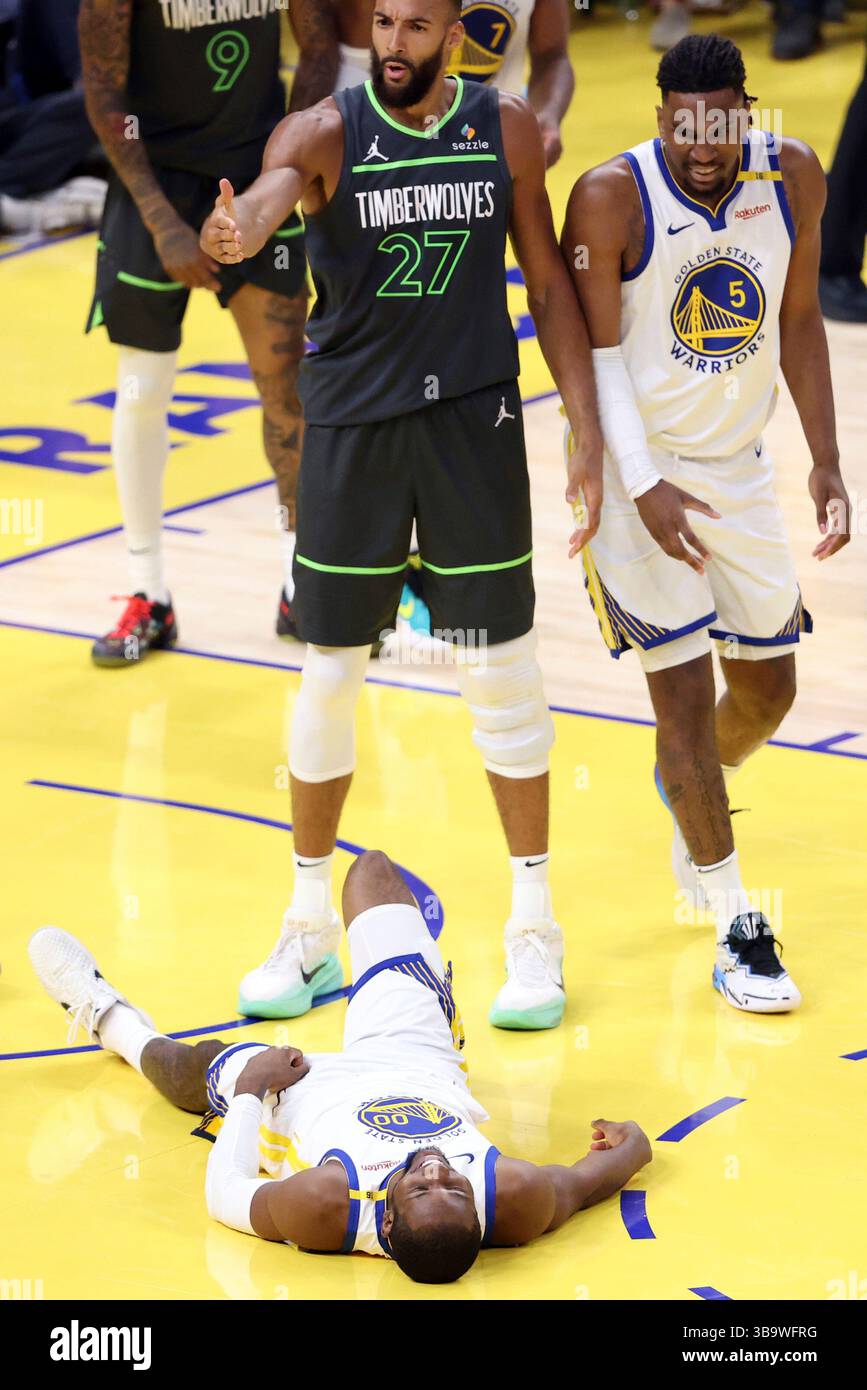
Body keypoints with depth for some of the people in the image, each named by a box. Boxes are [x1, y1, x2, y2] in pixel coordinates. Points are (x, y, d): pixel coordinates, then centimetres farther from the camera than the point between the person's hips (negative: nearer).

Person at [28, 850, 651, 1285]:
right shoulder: (517, 1199, -44)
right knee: (371, 868, 14)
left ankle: (106, 1015, 62)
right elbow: (587, 1181, -20)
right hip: (425, 1072, 3)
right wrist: (631, 1145, 0)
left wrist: (249, 1092, -13)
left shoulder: (321, 1206, -47)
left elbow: (224, 1194, -26)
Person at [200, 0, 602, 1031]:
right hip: (349, 424, 0)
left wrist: (587, 431, -1)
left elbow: (547, 285, 6)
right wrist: (231, 233, -56)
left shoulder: (507, 131, -1)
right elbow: (266, 197, -30)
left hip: (473, 420, 1)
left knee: (502, 675, 2)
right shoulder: (323, 133, -8)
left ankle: (534, 928, 16)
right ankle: (310, 929, 21)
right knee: (328, 677, 6)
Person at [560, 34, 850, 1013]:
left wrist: (824, 460, 2)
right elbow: (596, 351, -17)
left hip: (737, 465, 5)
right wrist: (641, 486, -25)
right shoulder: (611, 199, -20)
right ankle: (735, 929, 2)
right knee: (683, 689, -7)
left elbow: (797, 322, 6)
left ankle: (689, 789, 47)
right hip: (638, 471, -5)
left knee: (768, 688, 12)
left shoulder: (792, 178, -5)